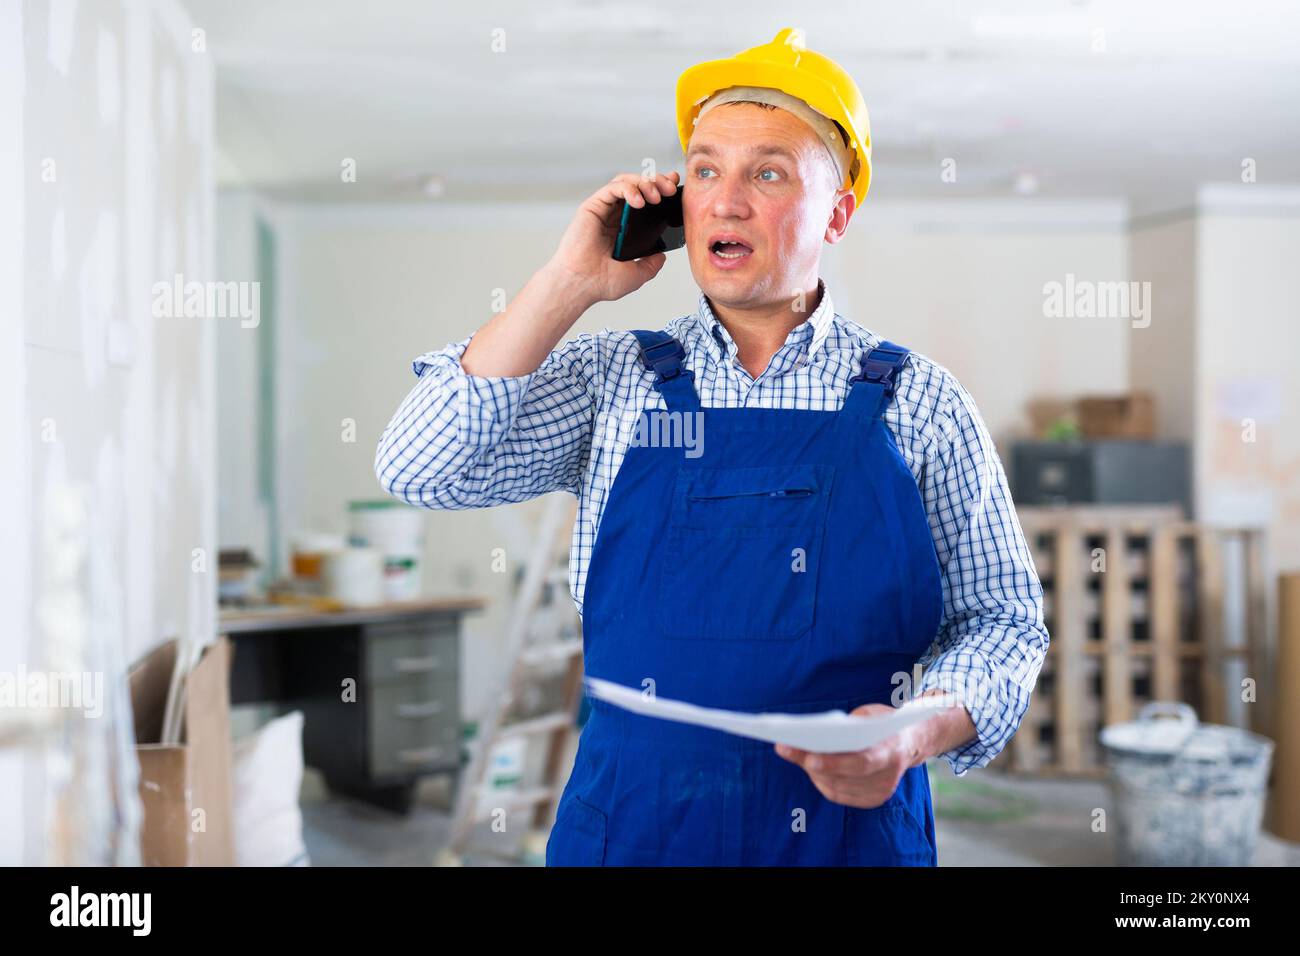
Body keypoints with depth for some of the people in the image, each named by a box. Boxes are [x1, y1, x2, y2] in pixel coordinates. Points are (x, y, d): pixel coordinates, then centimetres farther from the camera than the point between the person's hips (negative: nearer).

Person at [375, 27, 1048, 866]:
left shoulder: (918, 403, -1)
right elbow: (419, 471, -8)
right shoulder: (616, 380, 2)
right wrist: (570, 285, -9)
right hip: (627, 827, 1)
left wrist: (917, 730, -18)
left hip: (857, 830, 0)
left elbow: (1003, 617, 2)